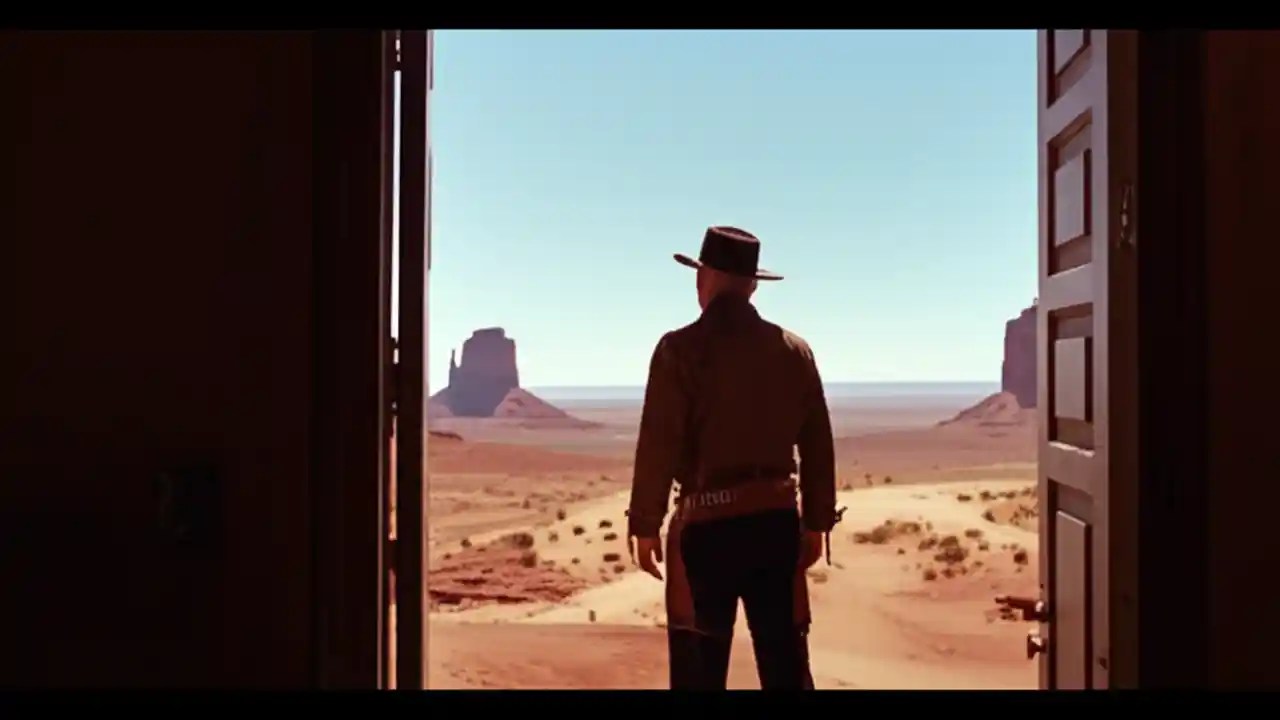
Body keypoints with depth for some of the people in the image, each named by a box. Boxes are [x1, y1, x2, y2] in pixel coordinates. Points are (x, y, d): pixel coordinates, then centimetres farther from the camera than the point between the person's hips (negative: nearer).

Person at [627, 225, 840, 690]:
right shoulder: (794, 350, 6)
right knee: (786, 662, 13)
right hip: (777, 521, 4)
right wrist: (817, 522, 16)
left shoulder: (682, 348, -9)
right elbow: (818, 445, 8)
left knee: (700, 668, 6)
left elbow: (658, 443, -11)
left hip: (708, 523, -4)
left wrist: (645, 524, -2)